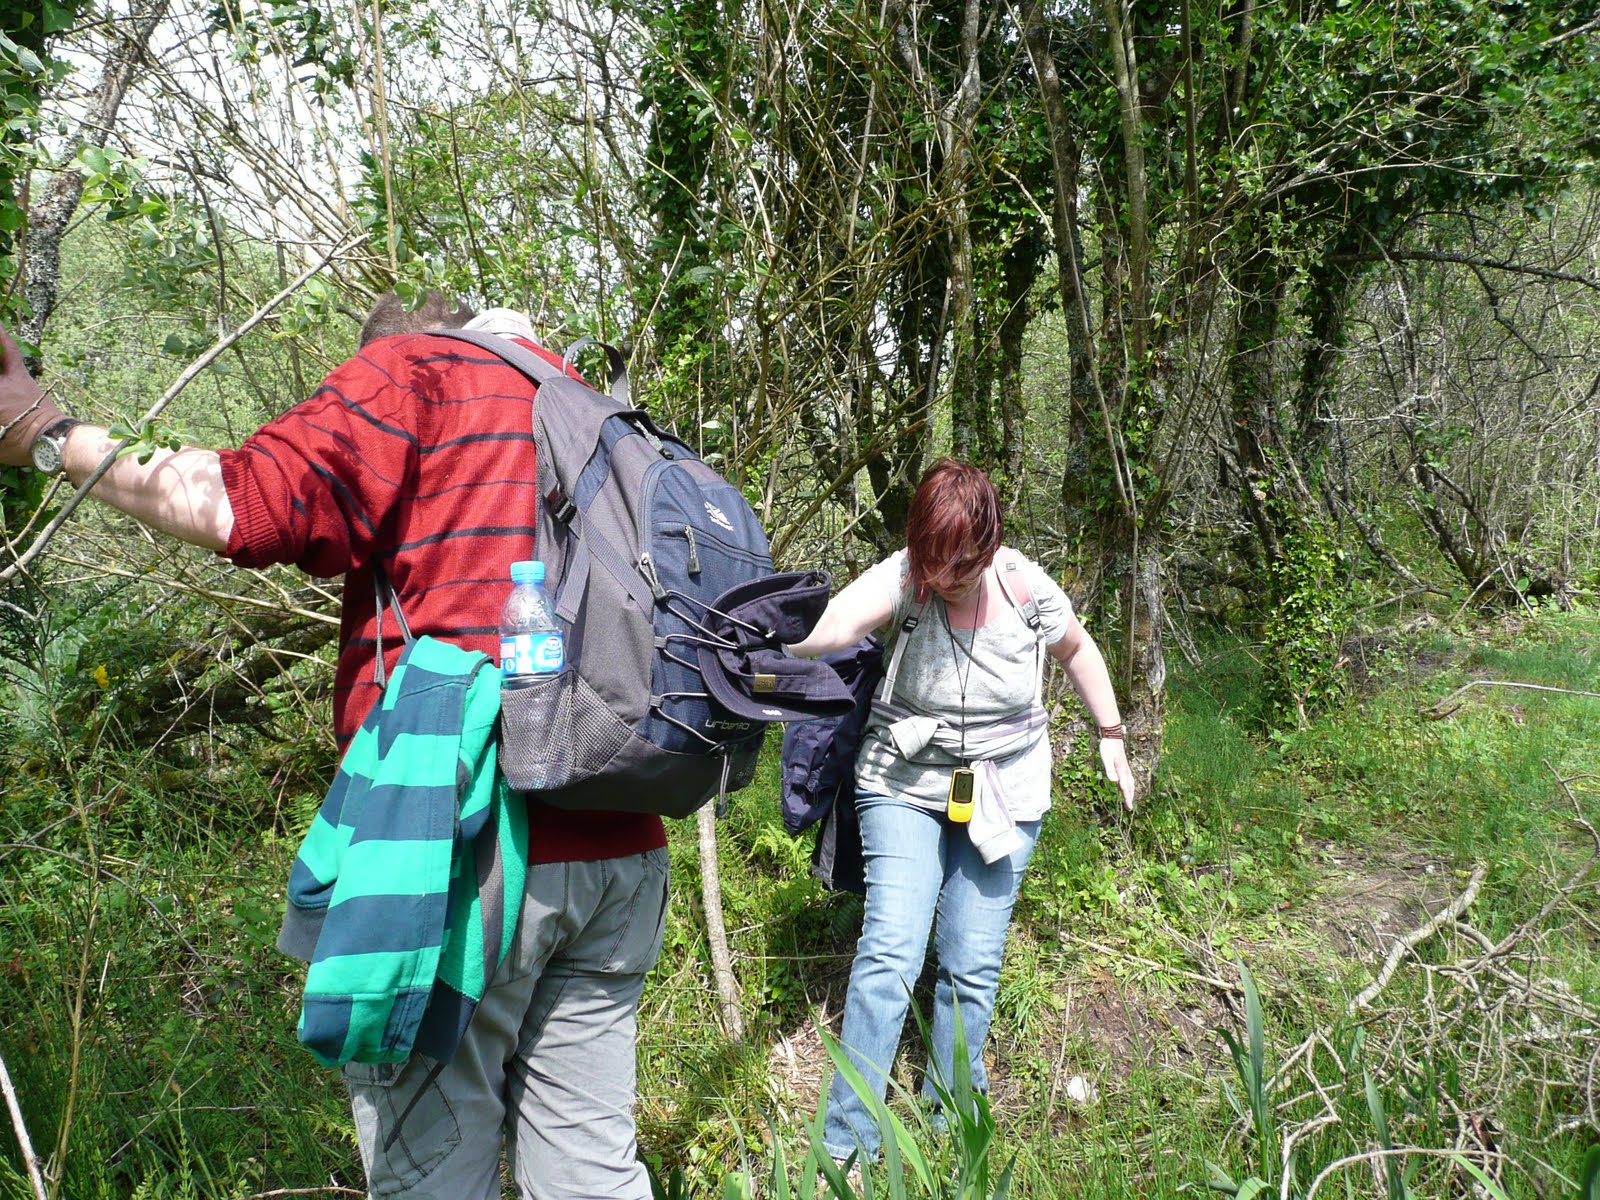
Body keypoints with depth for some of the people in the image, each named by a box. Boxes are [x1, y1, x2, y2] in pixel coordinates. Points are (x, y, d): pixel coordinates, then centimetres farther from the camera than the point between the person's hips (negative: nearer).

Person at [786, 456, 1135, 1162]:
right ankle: (844, 1143, 2)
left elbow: (1078, 652, 8)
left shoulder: (1028, 588, -14)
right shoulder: (902, 579, -22)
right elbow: (834, 622, -44)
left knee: (973, 964, 6)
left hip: (1004, 795, 2)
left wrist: (1111, 740, 10)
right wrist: (789, 641, -65)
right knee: (889, 954, -9)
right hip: (905, 786, -2)